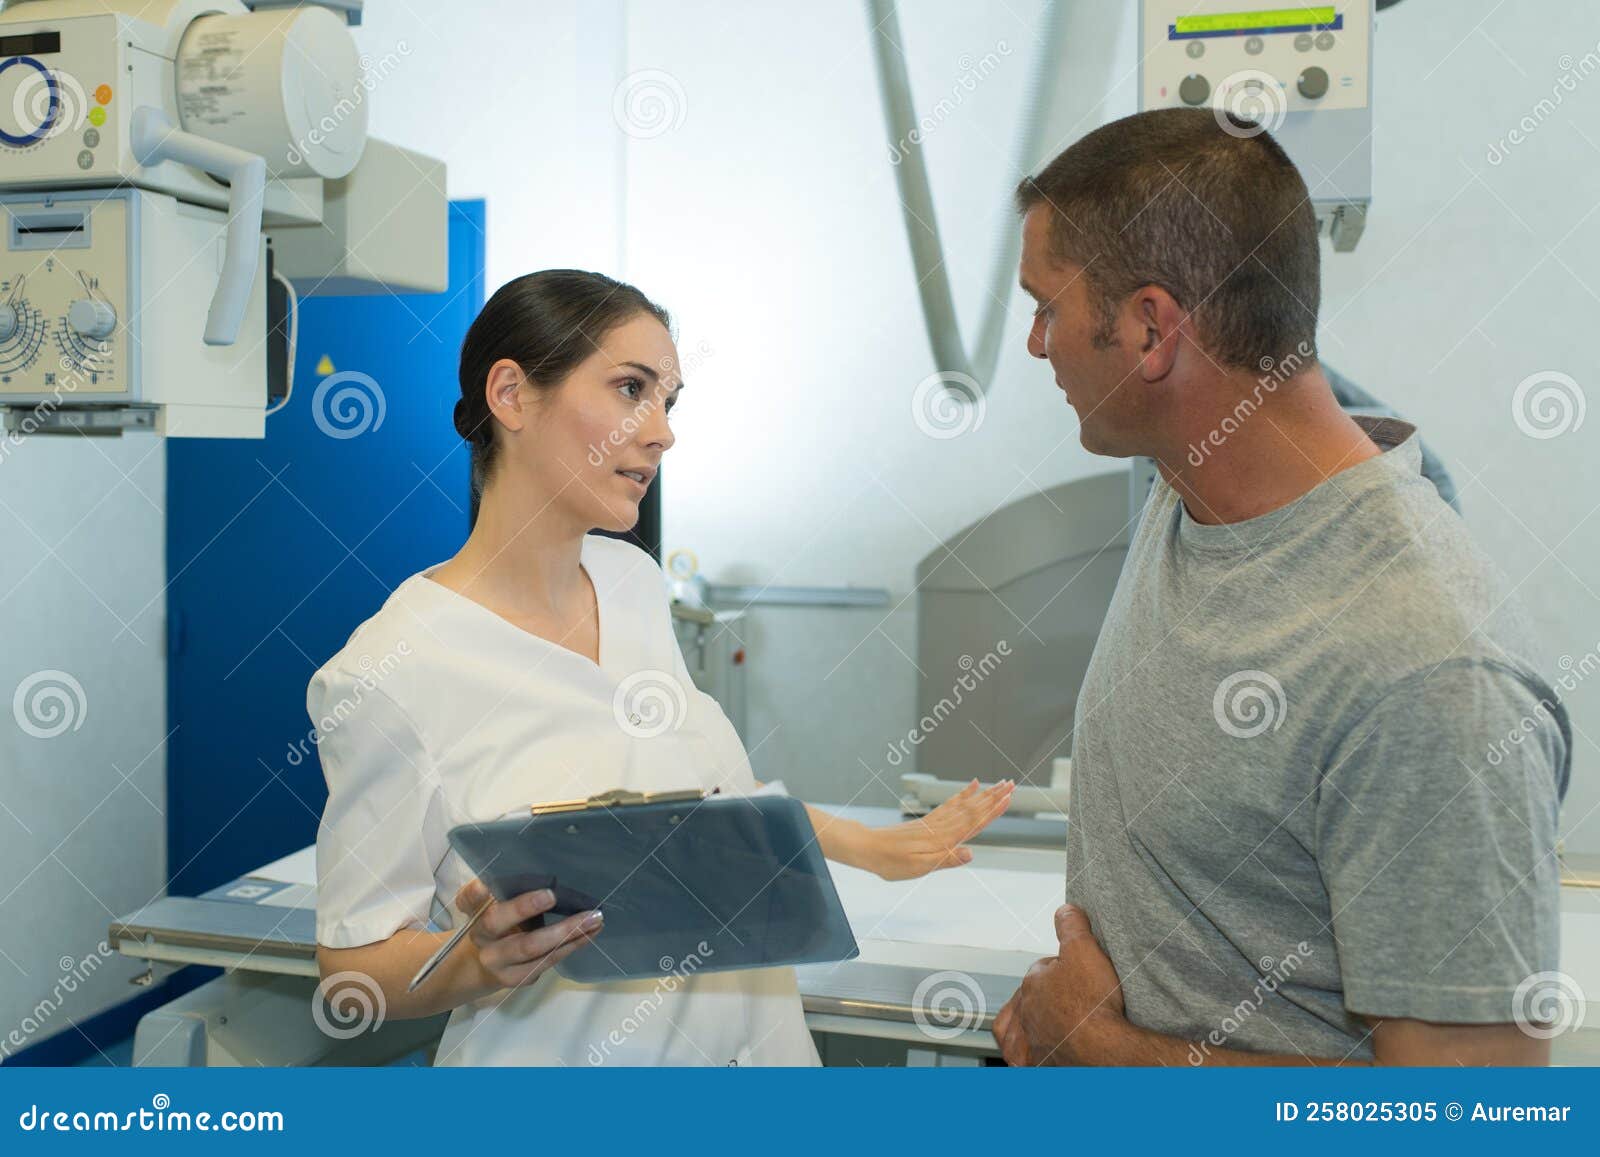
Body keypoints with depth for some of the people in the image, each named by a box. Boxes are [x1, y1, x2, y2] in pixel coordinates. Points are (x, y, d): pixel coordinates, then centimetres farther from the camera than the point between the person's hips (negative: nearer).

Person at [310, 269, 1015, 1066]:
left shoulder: (634, 581, 0)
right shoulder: (389, 671, -19)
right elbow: (355, 962, -12)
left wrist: (868, 848, 16)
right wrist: (479, 963, -29)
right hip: (564, 1054, -6)